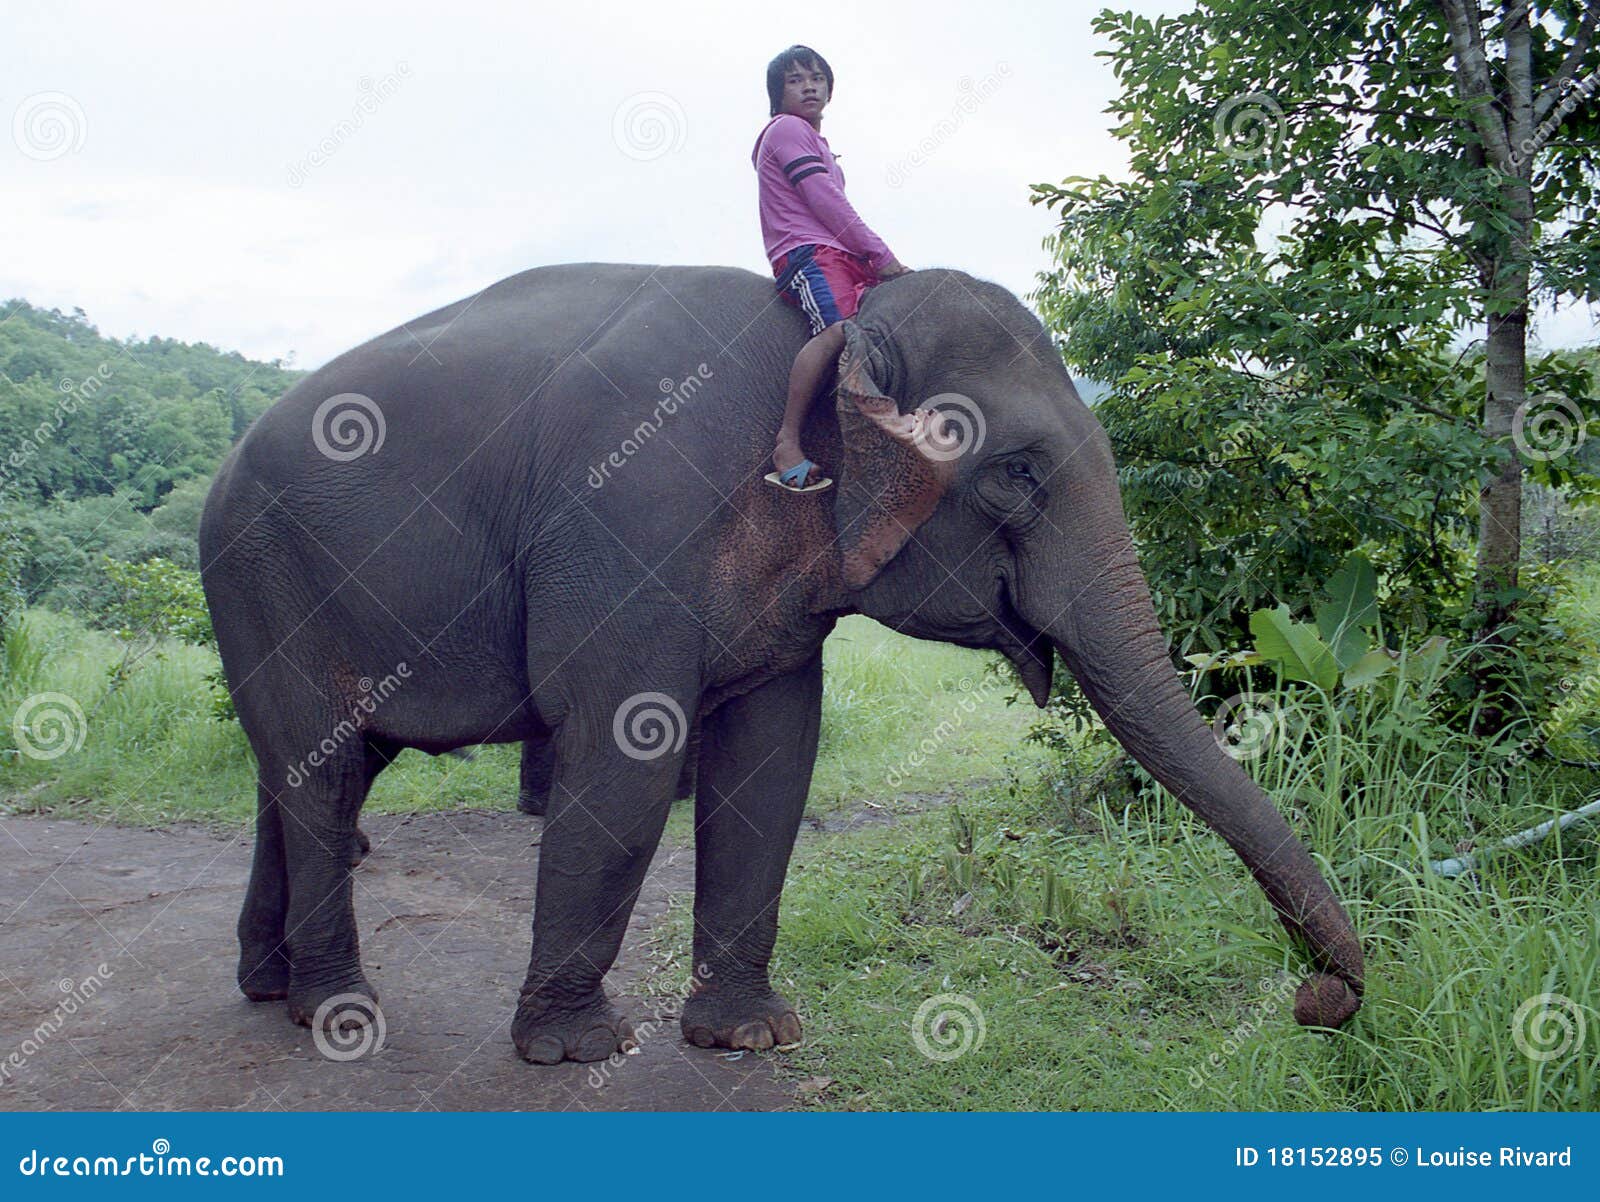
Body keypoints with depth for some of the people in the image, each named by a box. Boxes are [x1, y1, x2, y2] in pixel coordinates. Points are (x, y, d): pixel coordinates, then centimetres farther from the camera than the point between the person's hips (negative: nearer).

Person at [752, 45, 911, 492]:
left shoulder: (812, 139, 33)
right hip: (806, 253, -10)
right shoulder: (787, 129, 3)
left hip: (841, 255, 10)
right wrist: (880, 254, -6)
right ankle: (787, 446, -38)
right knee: (840, 327, -35)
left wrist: (875, 259, 14)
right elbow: (824, 202, -7)